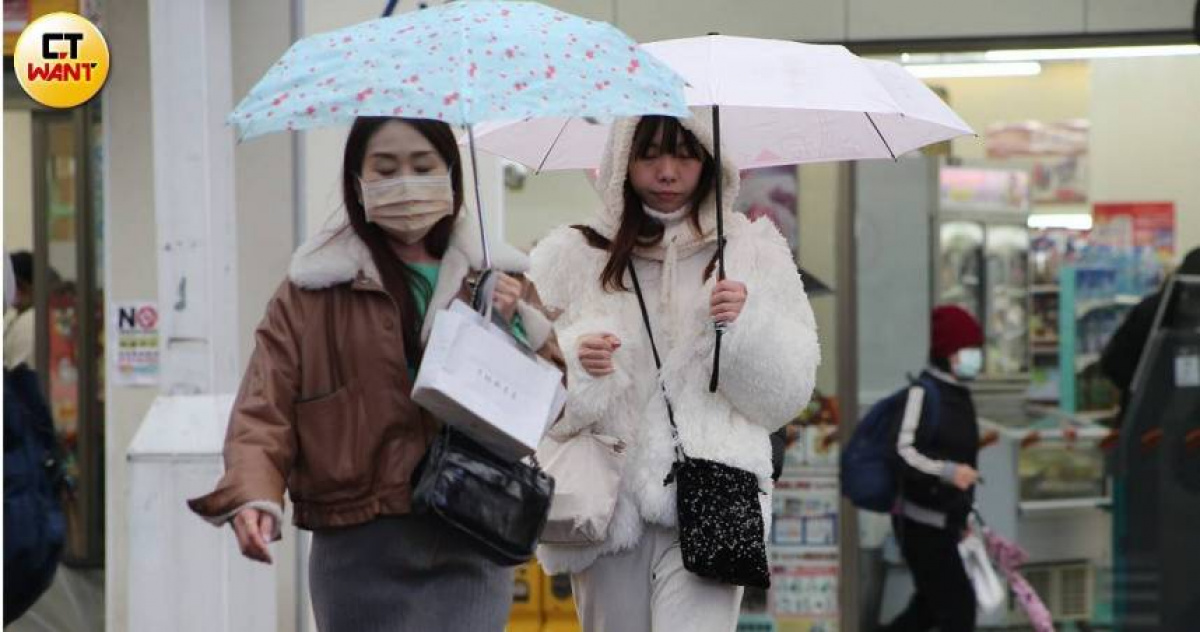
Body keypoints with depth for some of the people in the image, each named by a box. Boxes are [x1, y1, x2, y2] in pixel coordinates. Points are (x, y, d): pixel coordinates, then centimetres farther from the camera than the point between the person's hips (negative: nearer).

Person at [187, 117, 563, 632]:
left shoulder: (495, 279, 11)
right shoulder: (312, 289, 3)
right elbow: (264, 409, -5)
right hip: (362, 551, -1)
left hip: (469, 550, 1)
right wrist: (253, 496, -23)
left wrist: (516, 330, -5)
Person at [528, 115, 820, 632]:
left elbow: (788, 395, 8)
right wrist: (572, 366, -16)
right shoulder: (570, 255, 9)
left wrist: (749, 326, -9)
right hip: (604, 504, 2)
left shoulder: (753, 249, 10)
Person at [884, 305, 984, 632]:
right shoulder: (924, 393, -14)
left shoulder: (959, 396, 16)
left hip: (944, 522, 10)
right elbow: (904, 452, -23)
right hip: (922, 522, -10)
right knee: (958, 604, -9)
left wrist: (962, 519, 29)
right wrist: (948, 472, -35)